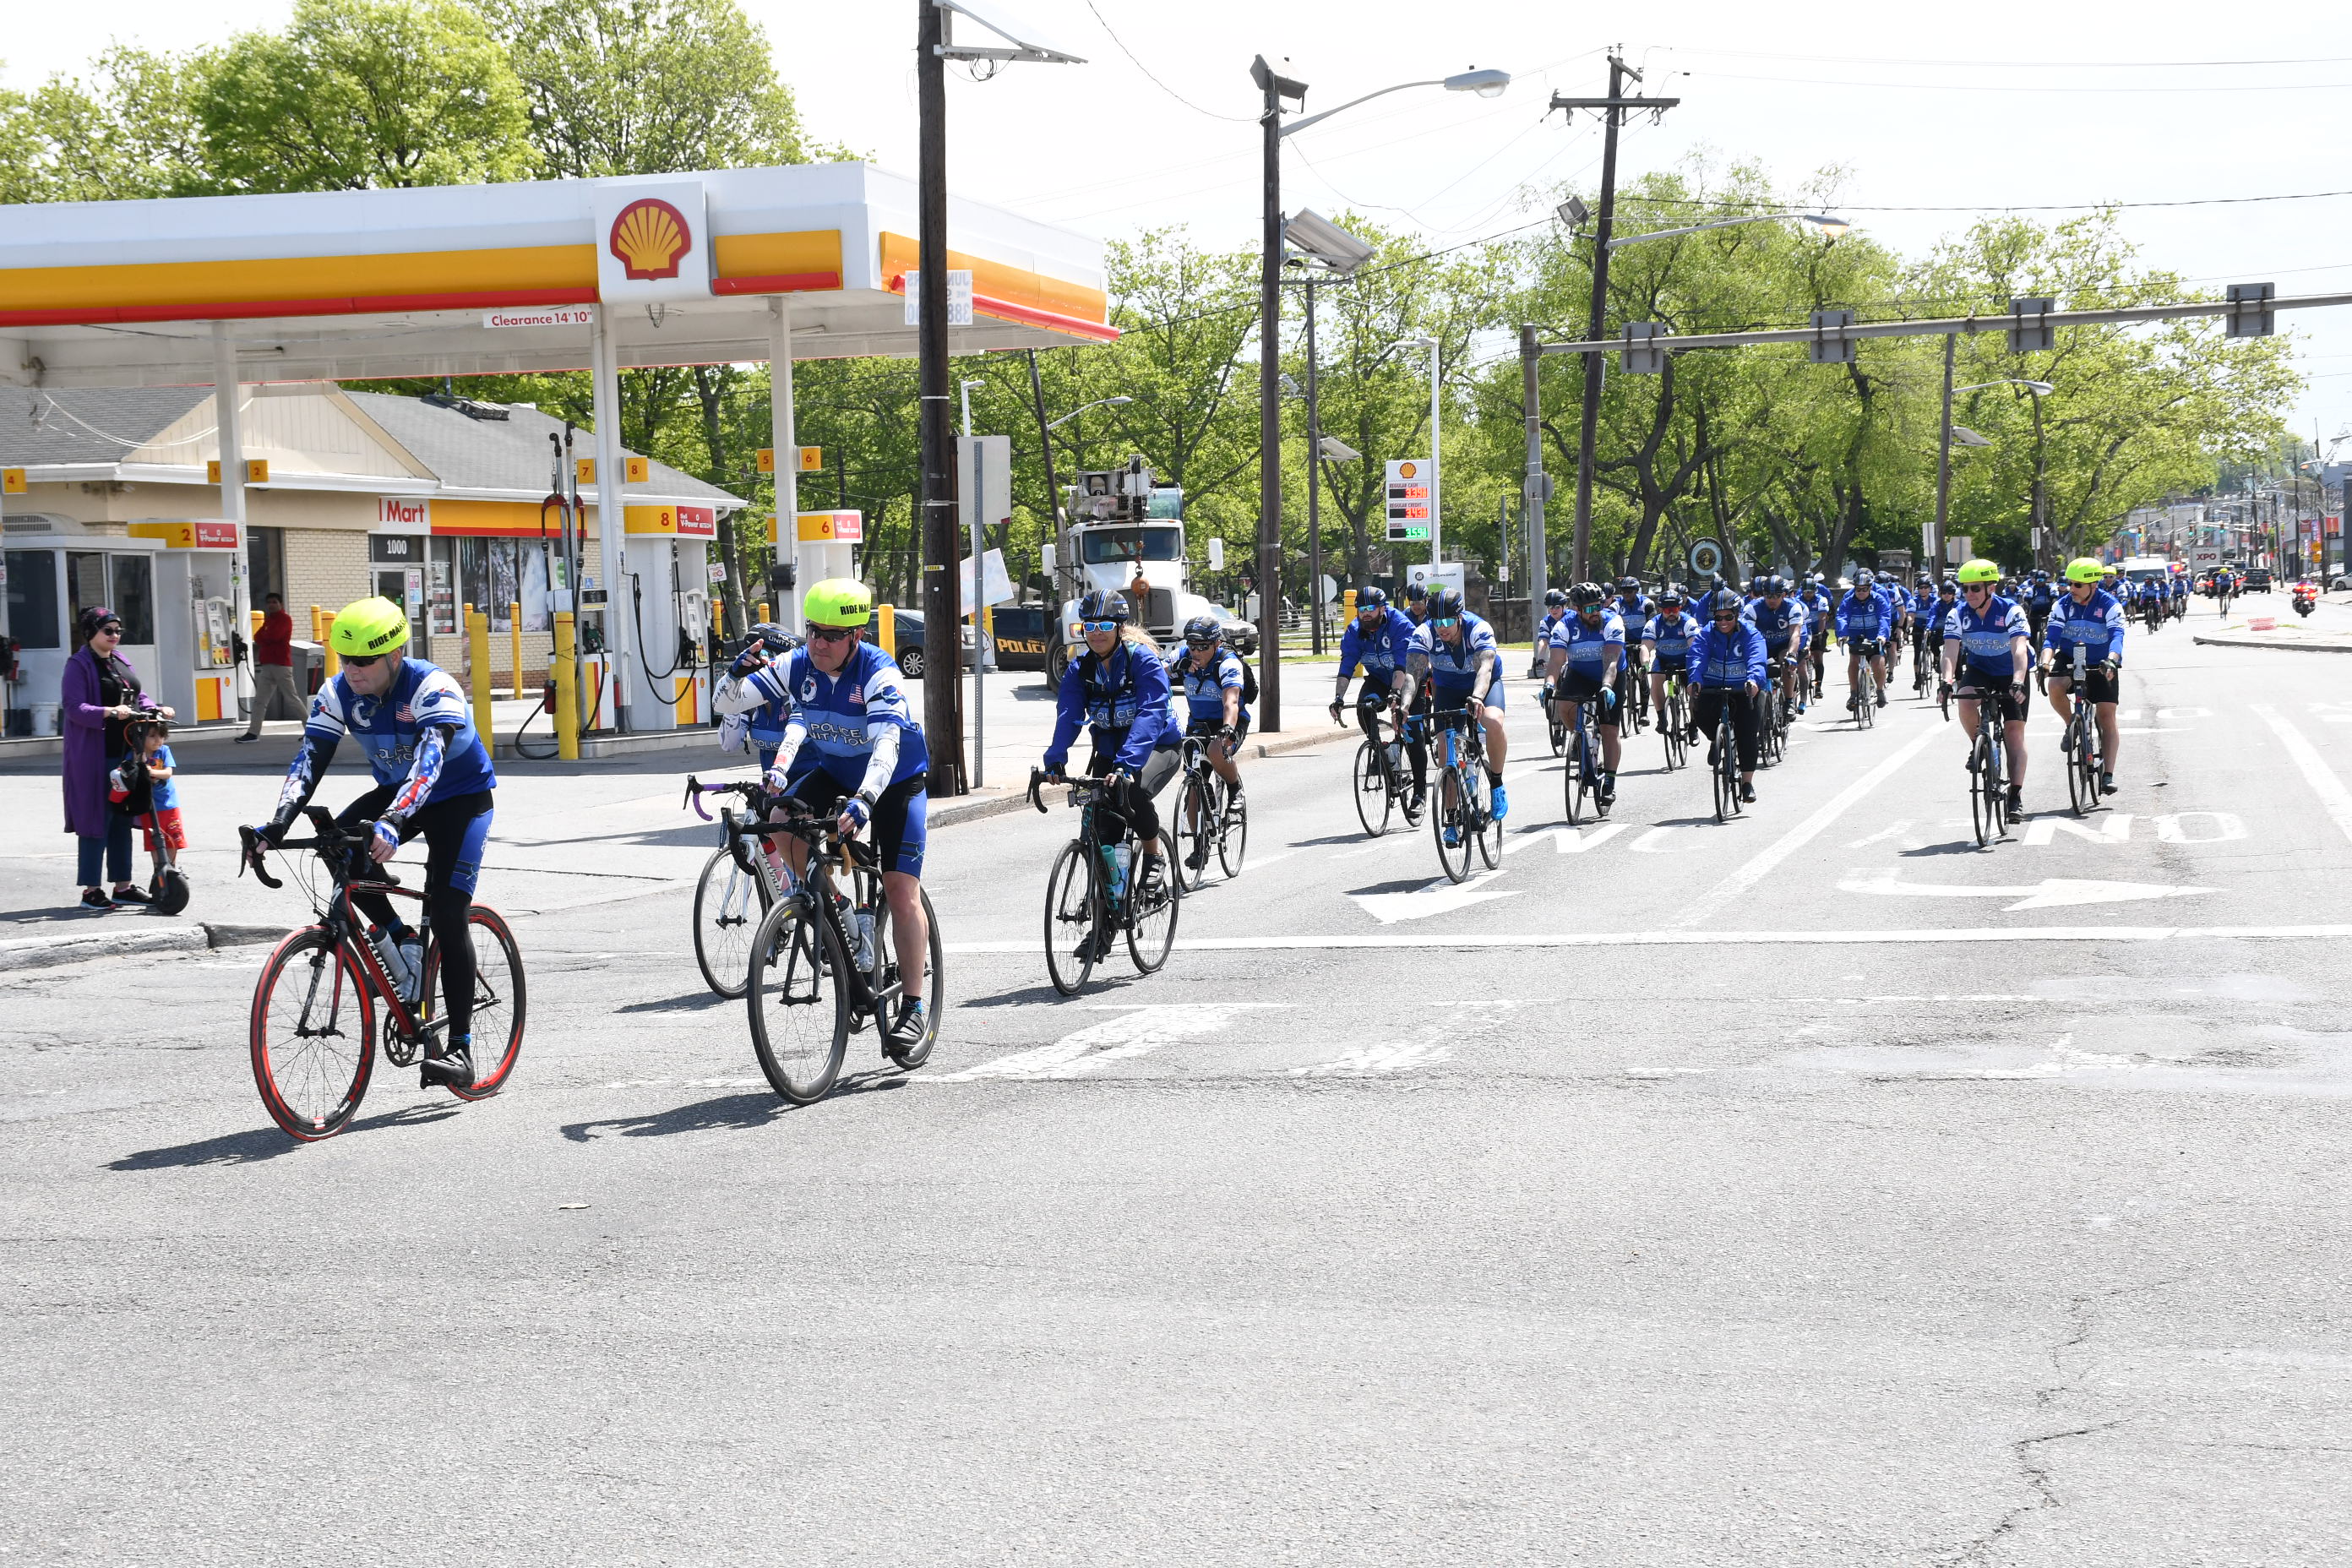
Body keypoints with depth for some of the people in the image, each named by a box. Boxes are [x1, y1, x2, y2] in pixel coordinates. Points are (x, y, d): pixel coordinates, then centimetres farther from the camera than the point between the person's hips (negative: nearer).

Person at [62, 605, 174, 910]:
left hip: (126, 752, 7)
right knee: (97, 819, -4)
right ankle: (91, 890, 3)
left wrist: (156, 709, -1)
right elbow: (74, 707, -17)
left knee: (122, 819, 12)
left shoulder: (121, 662, 15)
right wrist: (109, 712, -31)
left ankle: (123, 886, 19)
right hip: (96, 756, -7)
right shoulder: (79, 665, -8)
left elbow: (139, 697, 20)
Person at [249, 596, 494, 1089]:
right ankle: (402, 943, -5)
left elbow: (428, 762, -43)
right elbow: (309, 759, -20)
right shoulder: (338, 693, -14)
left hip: (461, 795, -5)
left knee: (448, 917, -16)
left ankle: (460, 1050, -11)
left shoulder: (433, 688, -30)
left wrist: (393, 823, -59)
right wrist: (278, 824, -36)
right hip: (397, 792, 6)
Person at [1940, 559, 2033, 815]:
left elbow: (2020, 650, -35)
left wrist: (2018, 682, -52)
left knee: (2014, 731, -10)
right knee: (1965, 701, -31)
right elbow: (1950, 650, -26)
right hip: (1978, 671, 2)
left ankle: (2016, 794, -8)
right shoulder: (1959, 615, -15)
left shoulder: (2011, 611, -23)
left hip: (2011, 675, -2)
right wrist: (1947, 680, -45)